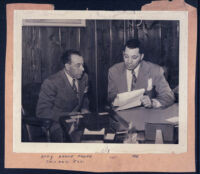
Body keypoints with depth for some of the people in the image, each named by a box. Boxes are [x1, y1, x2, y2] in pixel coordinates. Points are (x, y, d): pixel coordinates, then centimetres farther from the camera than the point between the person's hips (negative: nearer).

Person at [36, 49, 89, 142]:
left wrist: (84, 109, 3)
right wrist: (68, 115, -22)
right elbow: (42, 112, -17)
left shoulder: (83, 77, 5)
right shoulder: (51, 82, -16)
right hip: (57, 125, -7)